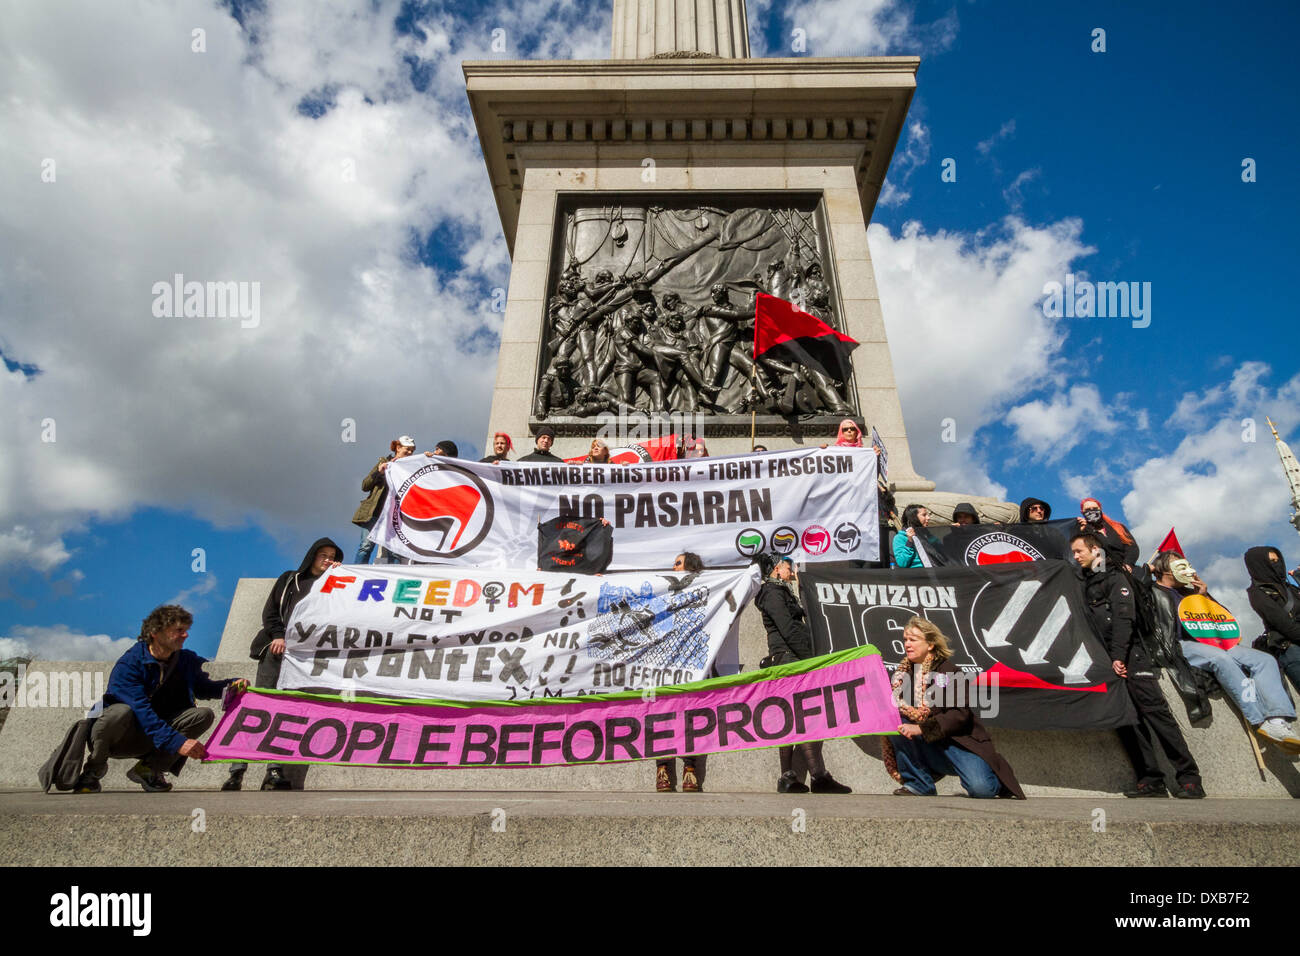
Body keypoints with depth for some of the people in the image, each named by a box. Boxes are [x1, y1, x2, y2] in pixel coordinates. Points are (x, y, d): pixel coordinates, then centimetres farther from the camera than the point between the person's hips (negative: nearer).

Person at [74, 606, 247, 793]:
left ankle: (149, 768, -6)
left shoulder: (186, 660, -2)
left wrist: (231, 685, -8)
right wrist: (177, 742, -40)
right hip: (118, 736, -5)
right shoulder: (128, 664, -21)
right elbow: (141, 711, -31)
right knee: (121, 712, -36)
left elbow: (203, 688, 15)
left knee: (204, 714, -15)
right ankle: (92, 772, -8)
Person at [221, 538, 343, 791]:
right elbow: (269, 611, 14)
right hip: (278, 648, 0)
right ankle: (237, 770, -10)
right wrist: (278, 636, -2)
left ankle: (274, 771, -14)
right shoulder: (289, 579, 22)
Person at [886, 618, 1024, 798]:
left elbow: (960, 714, -20)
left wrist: (921, 729, -27)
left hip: (959, 740, -4)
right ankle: (918, 785, -10)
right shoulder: (903, 673, 6)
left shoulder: (948, 671, -11)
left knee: (980, 789, -26)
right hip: (928, 748, 4)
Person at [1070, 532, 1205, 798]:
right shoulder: (1083, 584, 22)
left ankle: (1189, 778, -8)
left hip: (1127, 656, -6)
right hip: (1105, 661, 6)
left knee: (1154, 710, -12)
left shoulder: (1115, 577, 2)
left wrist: (1118, 656, -17)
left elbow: (1123, 617, -10)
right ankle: (1151, 781, 1)